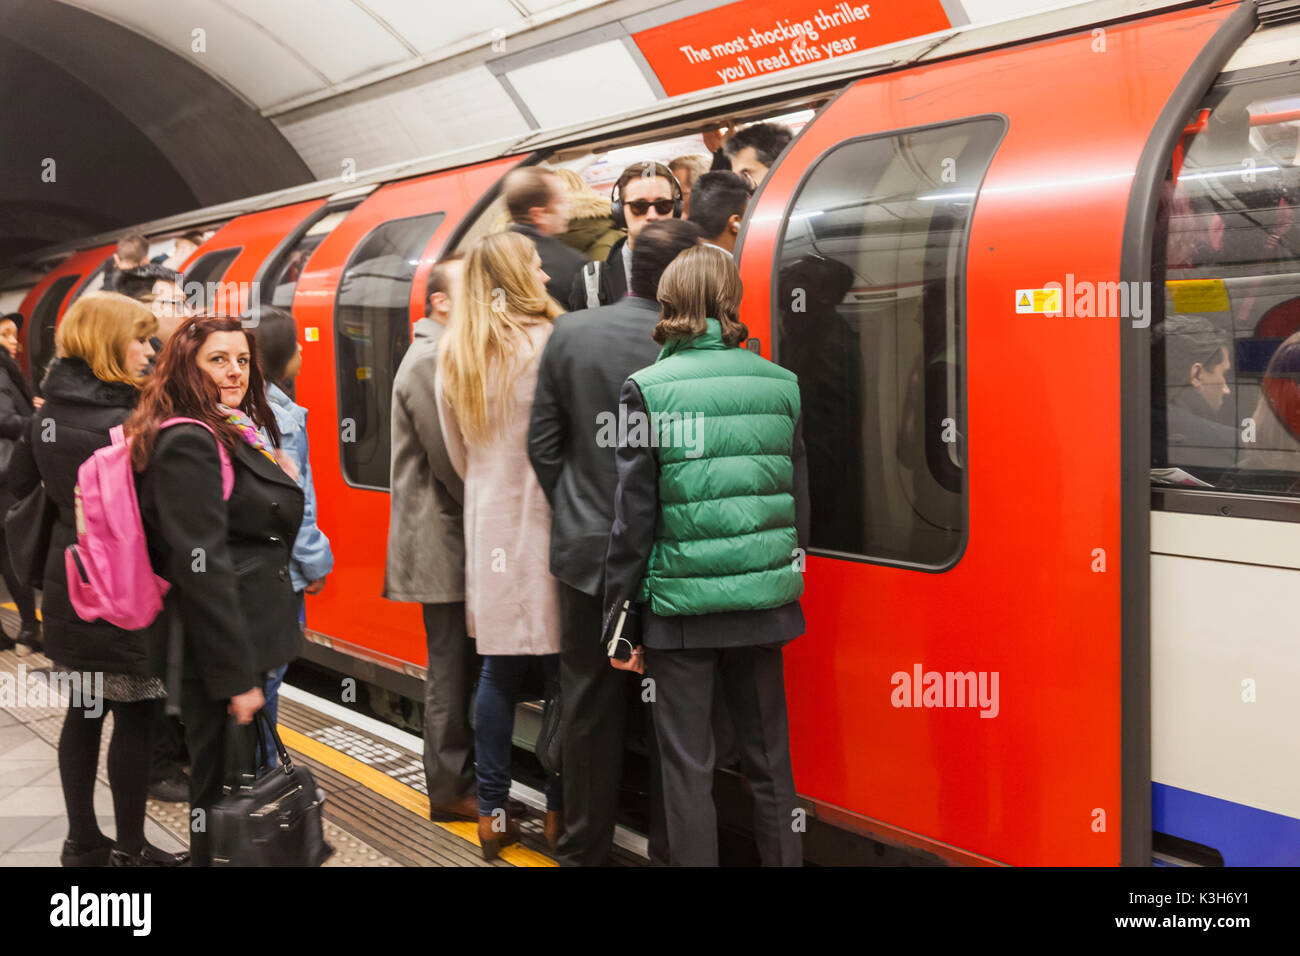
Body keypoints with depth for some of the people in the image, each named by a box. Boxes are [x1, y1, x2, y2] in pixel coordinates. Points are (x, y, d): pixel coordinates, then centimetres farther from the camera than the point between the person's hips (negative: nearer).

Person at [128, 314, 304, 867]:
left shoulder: (237, 431, 14)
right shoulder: (187, 442, -16)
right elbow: (201, 567, -21)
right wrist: (236, 675, -21)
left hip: (246, 634, 9)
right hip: (220, 650, -9)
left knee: (234, 781, 18)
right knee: (222, 788, 1)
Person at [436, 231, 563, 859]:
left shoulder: (453, 359, 8)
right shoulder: (548, 344, -12)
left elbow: (459, 454, 13)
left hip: (488, 525, 6)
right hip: (545, 525, -5)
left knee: (497, 669, 12)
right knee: (560, 671, 4)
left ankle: (492, 813, 17)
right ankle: (561, 813, 13)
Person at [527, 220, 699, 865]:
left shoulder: (569, 332, -5)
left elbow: (542, 443, -1)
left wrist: (573, 511, 13)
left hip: (588, 550, 2)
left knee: (590, 704, 13)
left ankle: (586, 846, 24)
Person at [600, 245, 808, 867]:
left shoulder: (647, 390, -8)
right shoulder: (780, 385, 2)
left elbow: (633, 520, -8)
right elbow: (800, 507, 7)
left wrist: (620, 625, 0)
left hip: (680, 610, -3)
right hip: (763, 603, 3)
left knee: (688, 767, 8)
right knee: (769, 761, 16)